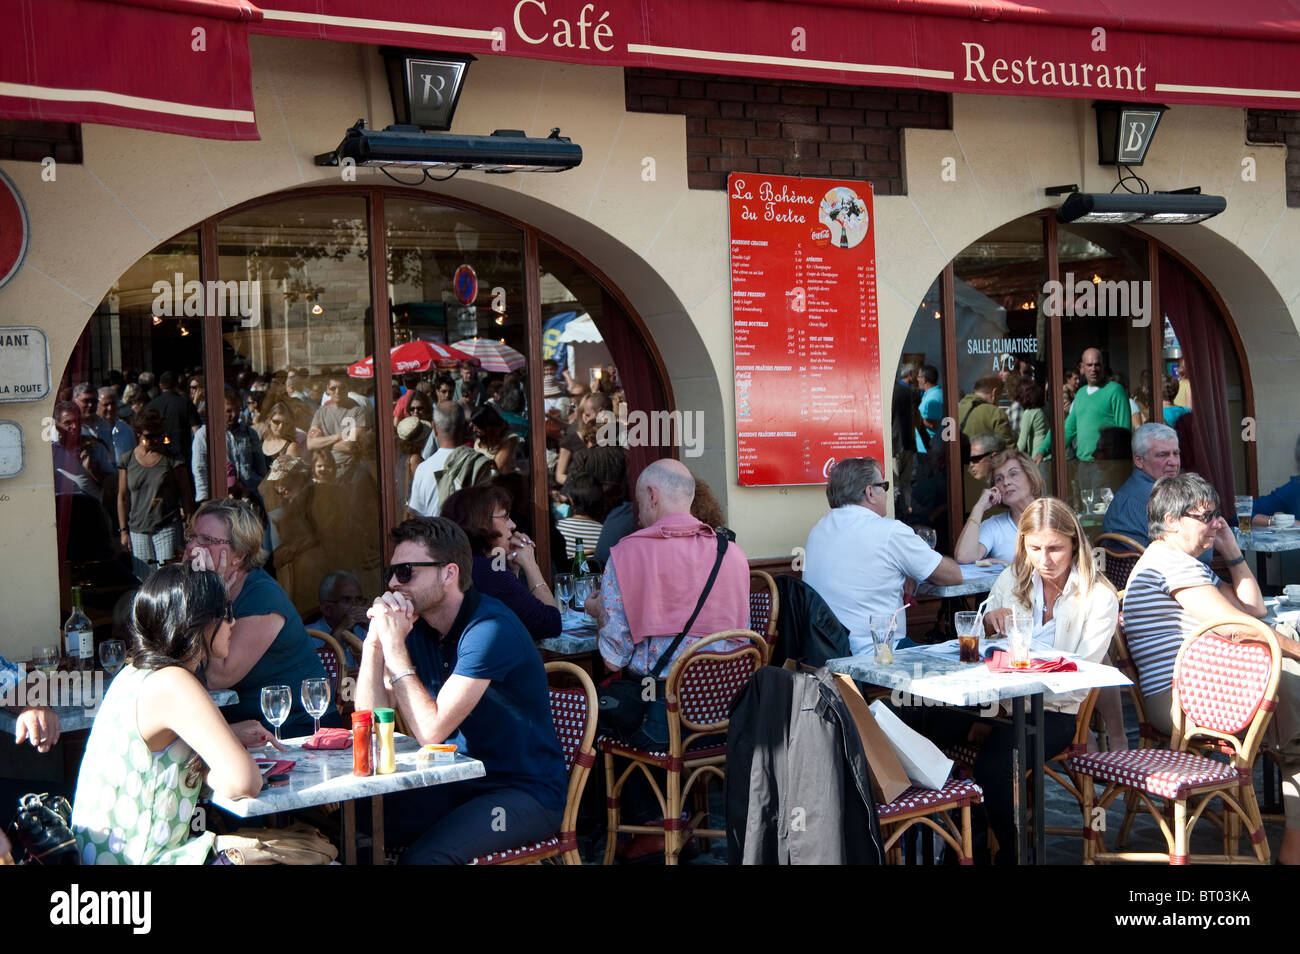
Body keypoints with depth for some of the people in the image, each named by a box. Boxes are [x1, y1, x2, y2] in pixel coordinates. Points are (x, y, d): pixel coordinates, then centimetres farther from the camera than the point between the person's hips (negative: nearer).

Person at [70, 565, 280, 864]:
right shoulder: (174, 684, -20)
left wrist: (227, 734, 17)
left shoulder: (134, 672, 8)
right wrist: (208, 770, -5)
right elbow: (245, 782, -27)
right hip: (137, 860, -9)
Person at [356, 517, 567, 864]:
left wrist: (394, 646, -21)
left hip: (527, 793, -7)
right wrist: (375, 640, -12)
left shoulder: (489, 628, -20)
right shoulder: (415, 627, 5)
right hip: (459, 784, 7)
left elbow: (431, 731, -24)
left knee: (423, 855, -29)